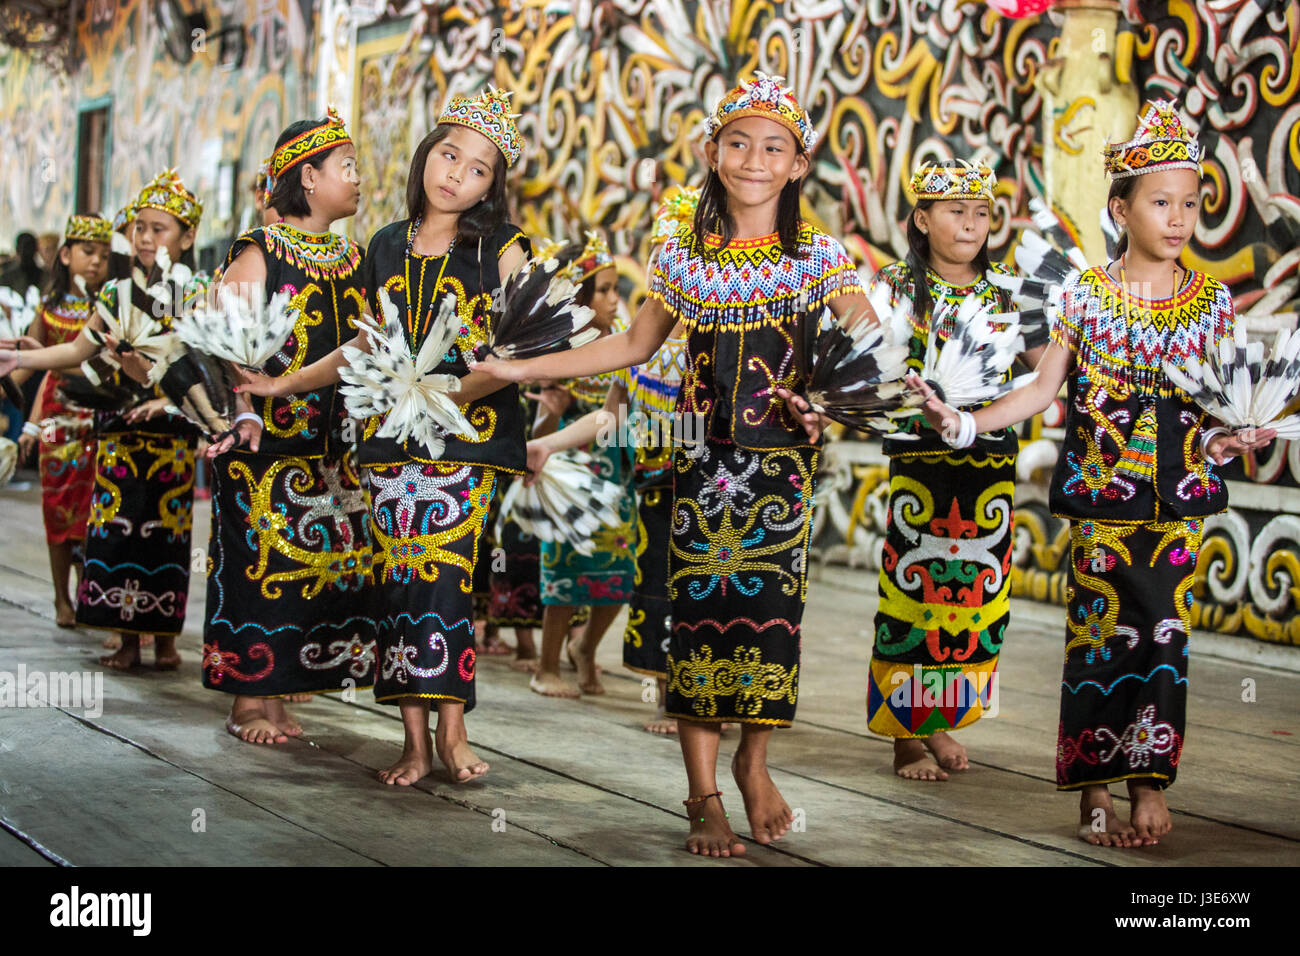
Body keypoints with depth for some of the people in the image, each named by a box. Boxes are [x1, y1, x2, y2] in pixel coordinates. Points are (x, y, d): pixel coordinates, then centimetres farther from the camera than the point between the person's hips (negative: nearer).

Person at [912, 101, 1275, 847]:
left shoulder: (1211, 301, 4)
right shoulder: (1086, 296, -2)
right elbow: (1043, 391, 1)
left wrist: (1229, 440, -12)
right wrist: (964, 423, -9)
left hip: (1180, 498, 2)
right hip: (1103, 497, -2)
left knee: (1165, 638, 2)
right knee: (1099, 637, 1)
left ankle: (1151, 787, 10)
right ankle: (1095, 793, 10)